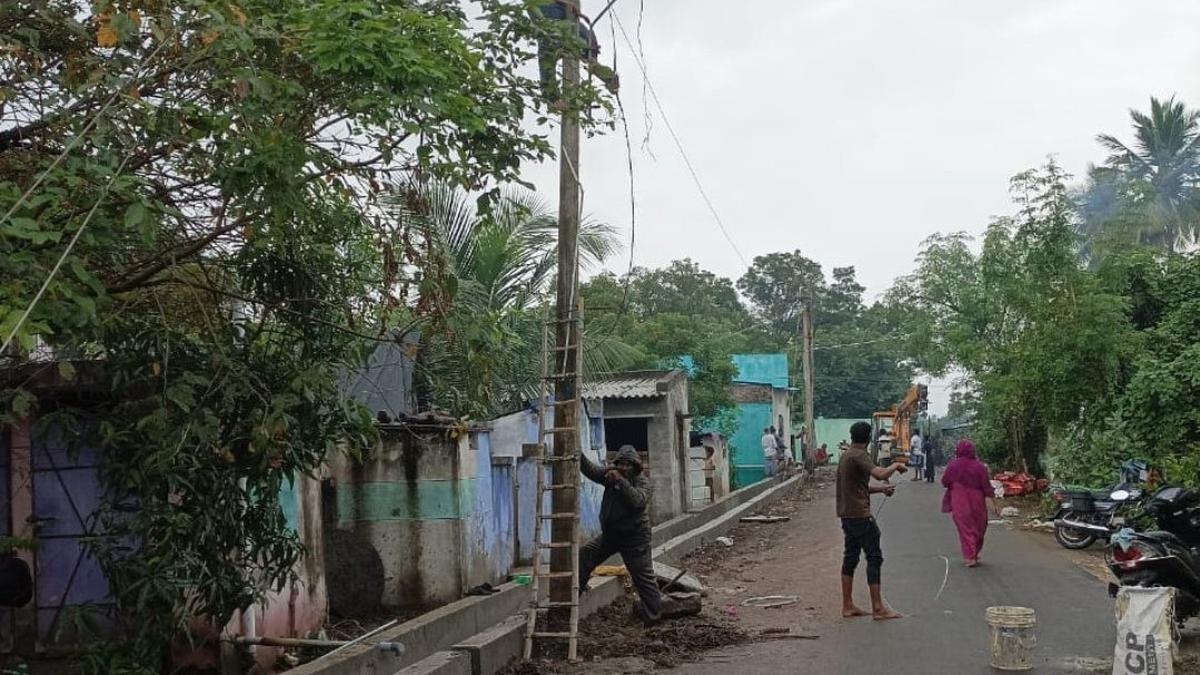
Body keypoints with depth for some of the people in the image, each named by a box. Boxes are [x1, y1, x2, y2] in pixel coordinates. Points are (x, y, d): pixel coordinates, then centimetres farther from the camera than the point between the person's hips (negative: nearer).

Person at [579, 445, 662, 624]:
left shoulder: (642, 482, -11)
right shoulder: (611, 474, 3)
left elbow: (638, 500, -31)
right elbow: (590, 469, -10)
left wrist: (621, 481, -36)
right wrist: (578, 454, -26)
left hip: (634, 537, -6)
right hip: (610, 534, 6)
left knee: (643, 576, -2)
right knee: (584, 556, 3)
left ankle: (653, 614, 7)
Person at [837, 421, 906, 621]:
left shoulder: (846, 455, 16)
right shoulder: (859, 455, -14)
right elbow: (880, 474, -30)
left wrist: (881, 489, 16)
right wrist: (896, 465, -12)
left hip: (847, 514, 10)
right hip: (860, 514, -10)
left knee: (851, 557, 12)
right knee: (874, 557, -5)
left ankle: (848, 606, 15)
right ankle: (878, 608, -4)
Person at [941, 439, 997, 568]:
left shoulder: (953, 466, -9)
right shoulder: (979, 466, -9)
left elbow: (944, 481, 0)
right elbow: (986, 485, -9)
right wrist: (990, 499, -5)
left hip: (960, 504, -1)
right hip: (977, 503, 1)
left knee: (965, 529, 4)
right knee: (978, 528, 18)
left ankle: (970, 557, -5)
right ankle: (974, 554, 27)